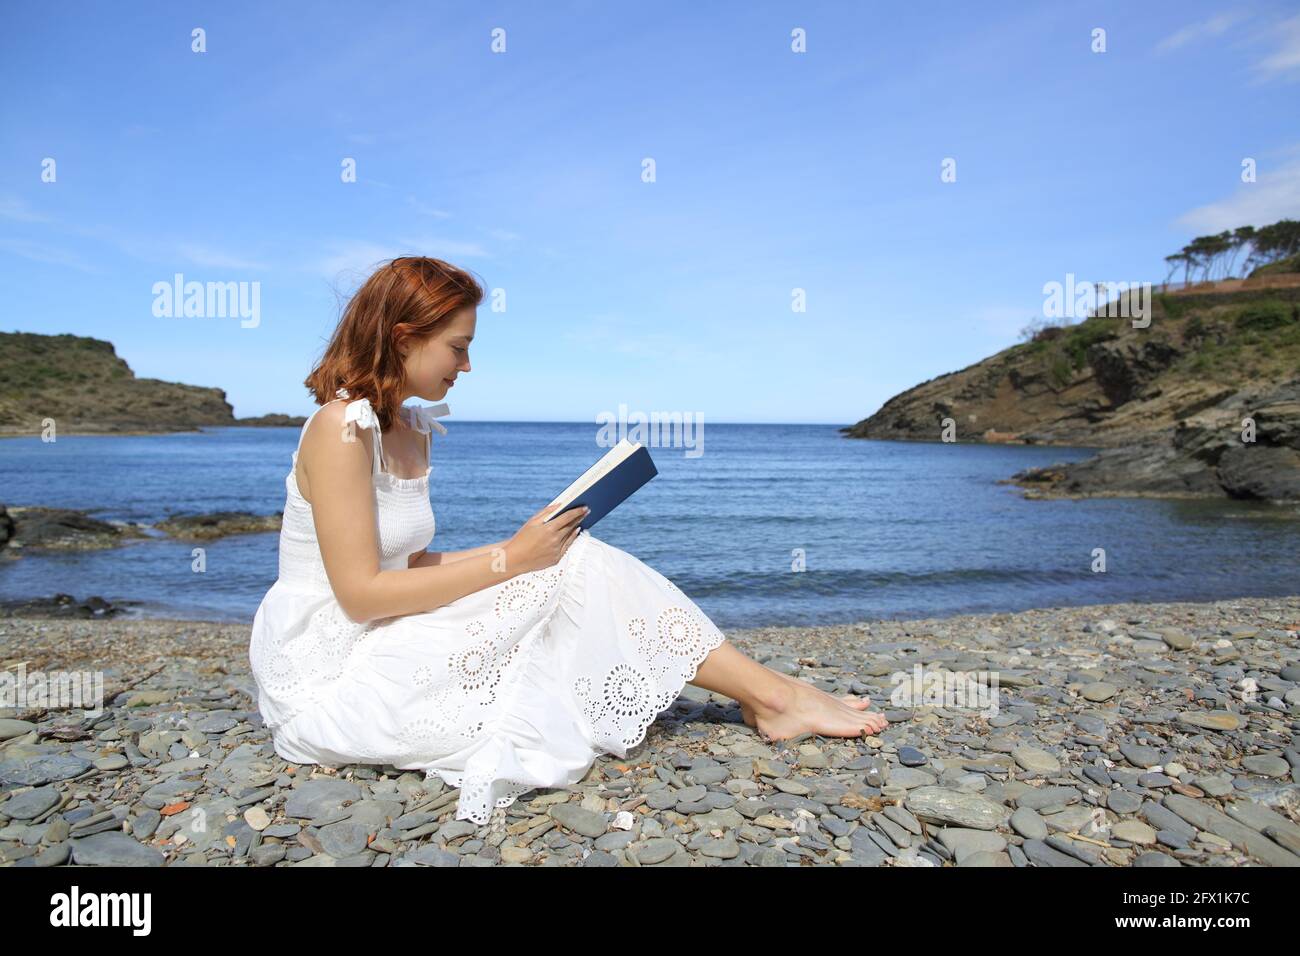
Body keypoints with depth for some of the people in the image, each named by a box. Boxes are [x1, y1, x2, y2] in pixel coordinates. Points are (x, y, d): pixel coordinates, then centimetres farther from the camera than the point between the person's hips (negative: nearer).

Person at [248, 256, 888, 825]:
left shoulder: (412, 430, 9)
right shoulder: (341, 428, -18)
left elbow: (409, 562, 9)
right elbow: (360, 592, -21)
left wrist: (521, 550, -3)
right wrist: (507, 559, -18)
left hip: (374, 641, 8)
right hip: (326, 672, -8)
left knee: (569, 562, -7)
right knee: (573, 570, -16)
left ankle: (769, 694, -6)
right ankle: (771, 696, -6)